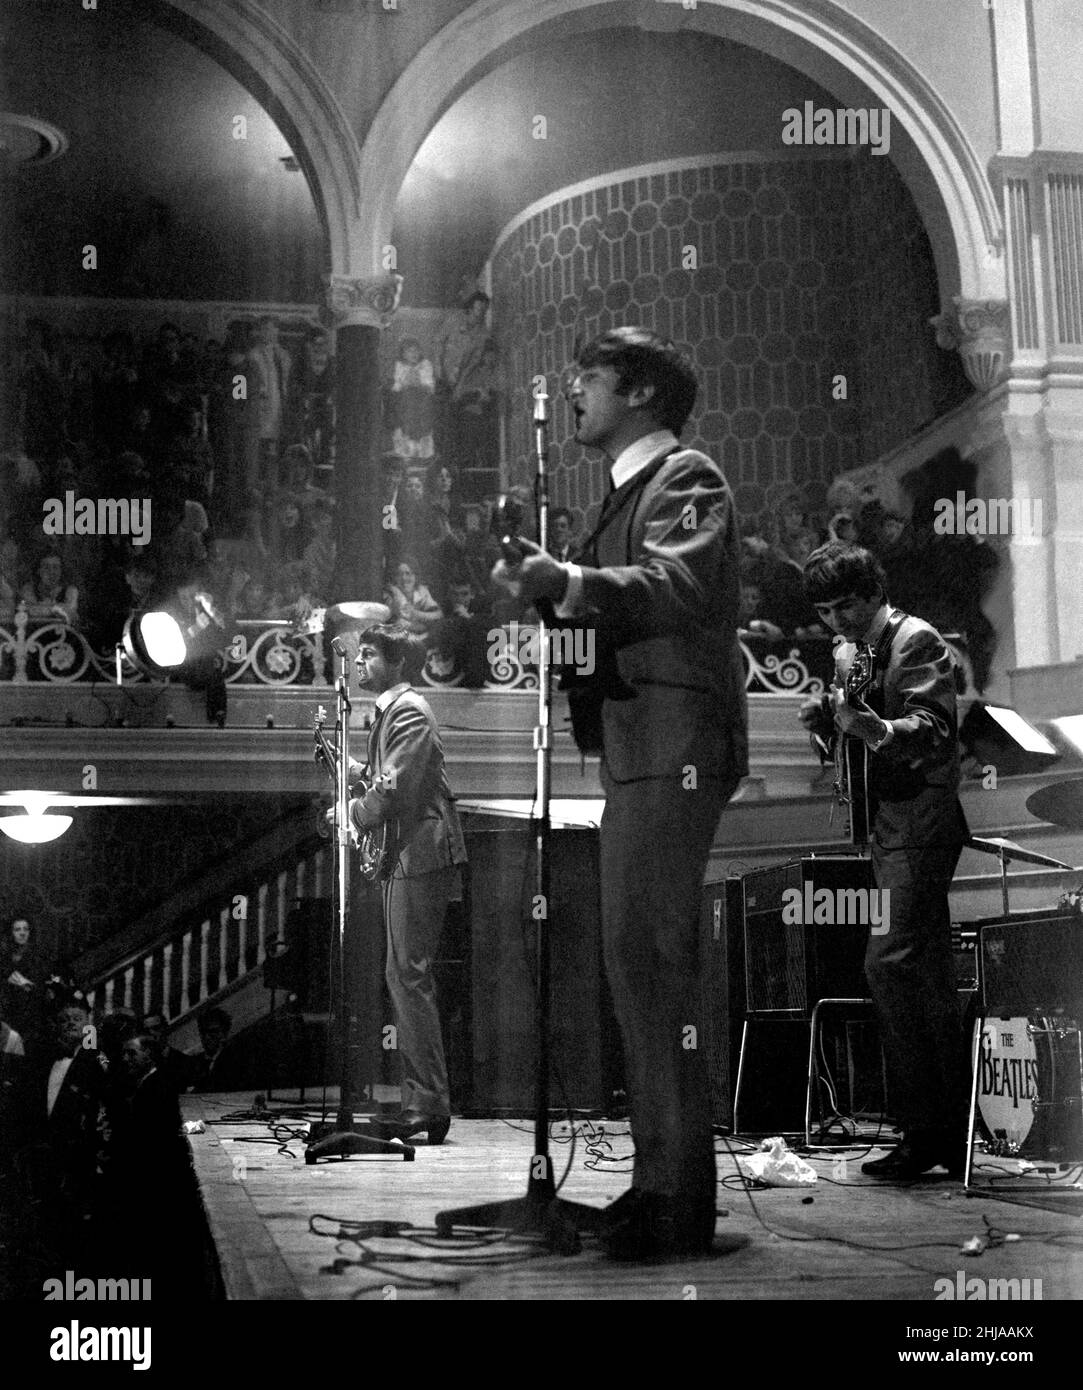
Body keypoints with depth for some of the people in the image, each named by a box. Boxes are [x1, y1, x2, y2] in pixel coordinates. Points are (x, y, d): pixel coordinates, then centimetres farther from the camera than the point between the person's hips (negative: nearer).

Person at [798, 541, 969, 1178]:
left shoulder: (917, 641, -9)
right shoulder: (848, 652, 16)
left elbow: (930, 732, -22)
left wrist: (873, 727, -40)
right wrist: (826, 720, 0)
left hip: (922, 826, -9)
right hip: (886, 827, 9)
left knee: (889, 963, -19)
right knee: (933, 983, 11)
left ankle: (923, 1133, -14)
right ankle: (953, 1136, 17)